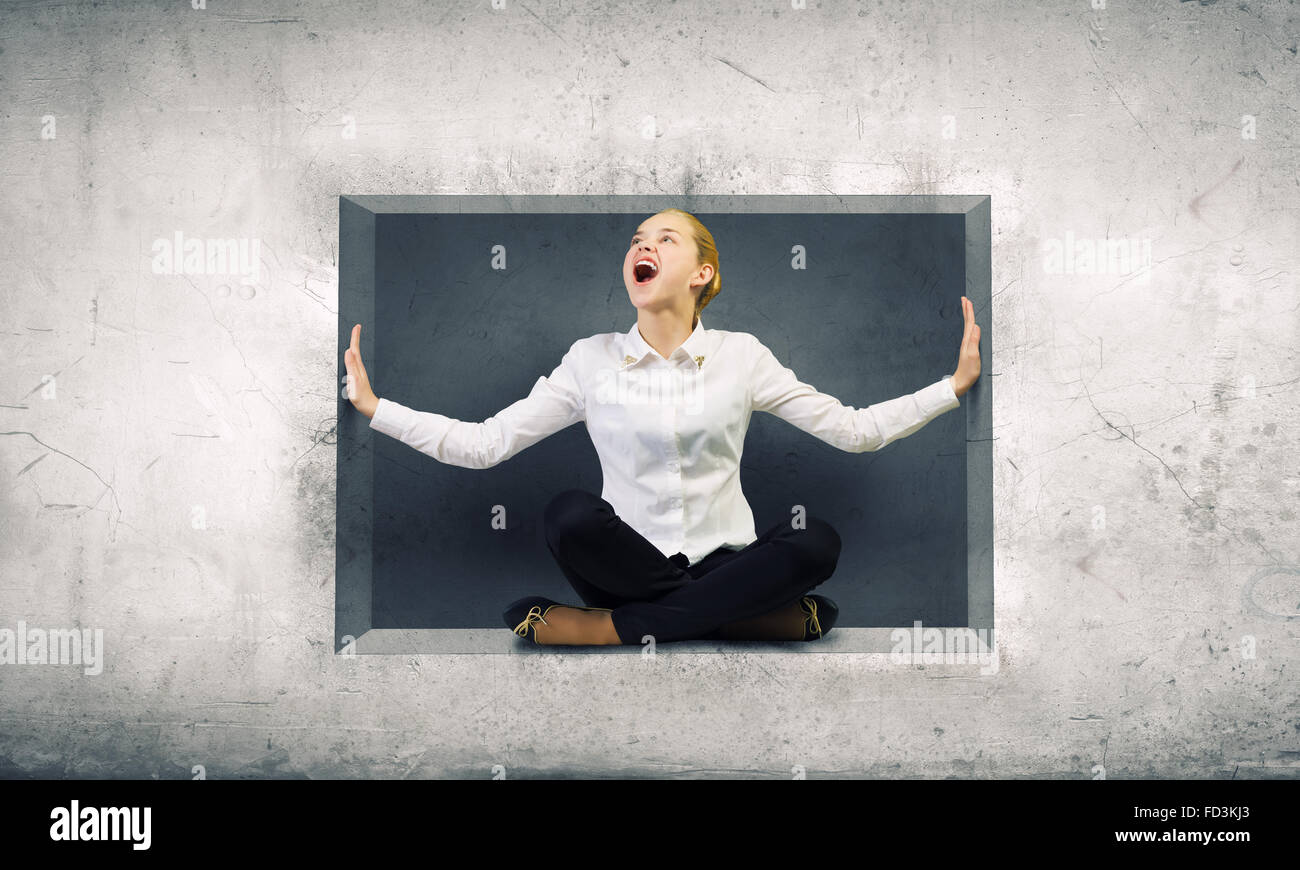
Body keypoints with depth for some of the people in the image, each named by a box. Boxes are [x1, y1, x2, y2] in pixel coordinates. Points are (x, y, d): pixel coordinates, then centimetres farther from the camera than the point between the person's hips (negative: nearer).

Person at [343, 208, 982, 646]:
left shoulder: (741, 356, 3)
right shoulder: (591, 360, 3)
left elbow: (853, 430, 4)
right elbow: (483, 444, 1)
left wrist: (955, 384, -6)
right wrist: (373, 406, -7)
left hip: (726, 561, 1)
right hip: (630, 561, -1)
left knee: (816, 541, -28)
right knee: (569, 514, -30)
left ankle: (613, 626, -22)